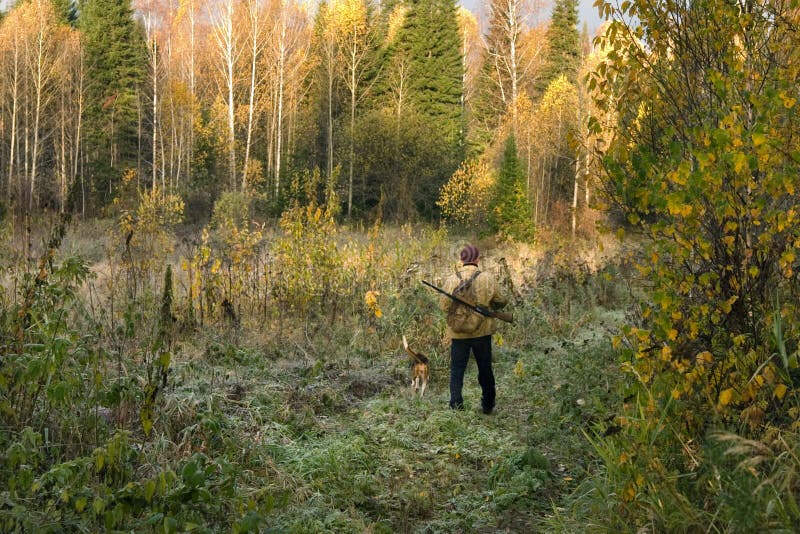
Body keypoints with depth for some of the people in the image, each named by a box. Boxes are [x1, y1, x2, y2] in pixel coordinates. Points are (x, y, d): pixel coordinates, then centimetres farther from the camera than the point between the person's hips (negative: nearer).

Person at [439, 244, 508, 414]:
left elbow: (443, 306, -7)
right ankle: (488, 405, 24)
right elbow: (501, 300, -5)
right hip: (482, 332, 0)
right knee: (485, 369, 16)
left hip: (458, 333, 0)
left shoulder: (451, 280, -10)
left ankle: (456, 406, 9)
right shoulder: (487, 278, -11)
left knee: (457, 369, 11)